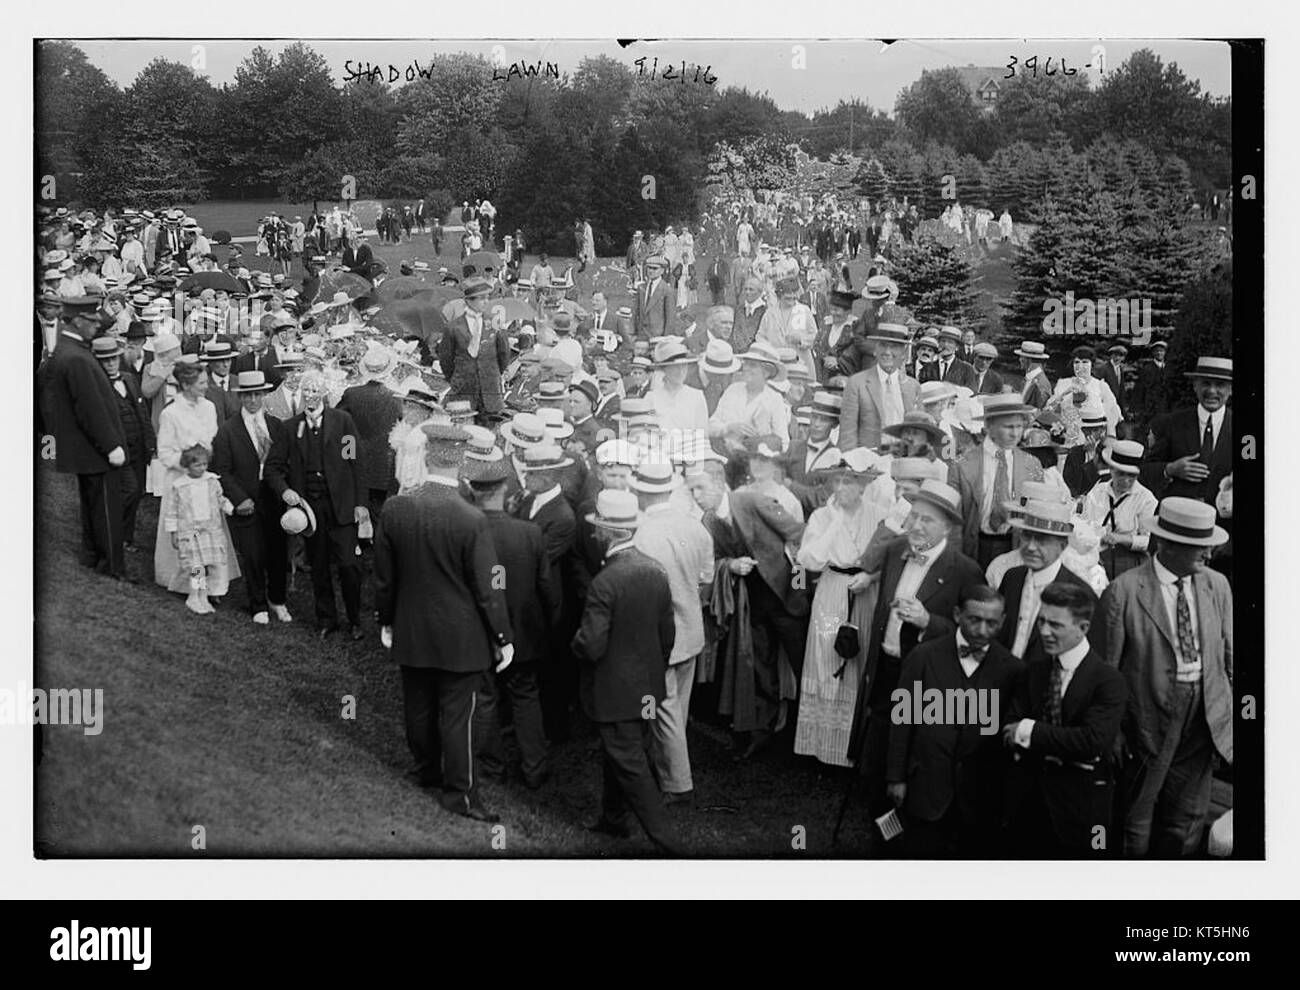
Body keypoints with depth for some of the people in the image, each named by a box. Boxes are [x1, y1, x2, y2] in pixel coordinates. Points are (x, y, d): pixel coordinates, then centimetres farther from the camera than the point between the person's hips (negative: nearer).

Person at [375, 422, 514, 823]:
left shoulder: (394, 509, -11)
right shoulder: (472, 521, -23)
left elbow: (383, 575, 1)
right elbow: (488, 588, -15)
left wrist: (386, 620, 15)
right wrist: (503, 637, -3)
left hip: (411, 633, 4)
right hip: (460, 637, -4)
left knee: (418, 706, 20)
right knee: (456, 714, 6)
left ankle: (427, 769, 39)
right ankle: (459, 791, 15)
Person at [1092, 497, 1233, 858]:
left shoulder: (1217, 586, 2)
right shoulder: (1124, 591, -13)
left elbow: (1229, 658, 9)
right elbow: (1106, 670, -8)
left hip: (1203, 726, 4)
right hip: (1147, 729, -4)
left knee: (1186, 828, 13)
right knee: (1137, 826, 11)